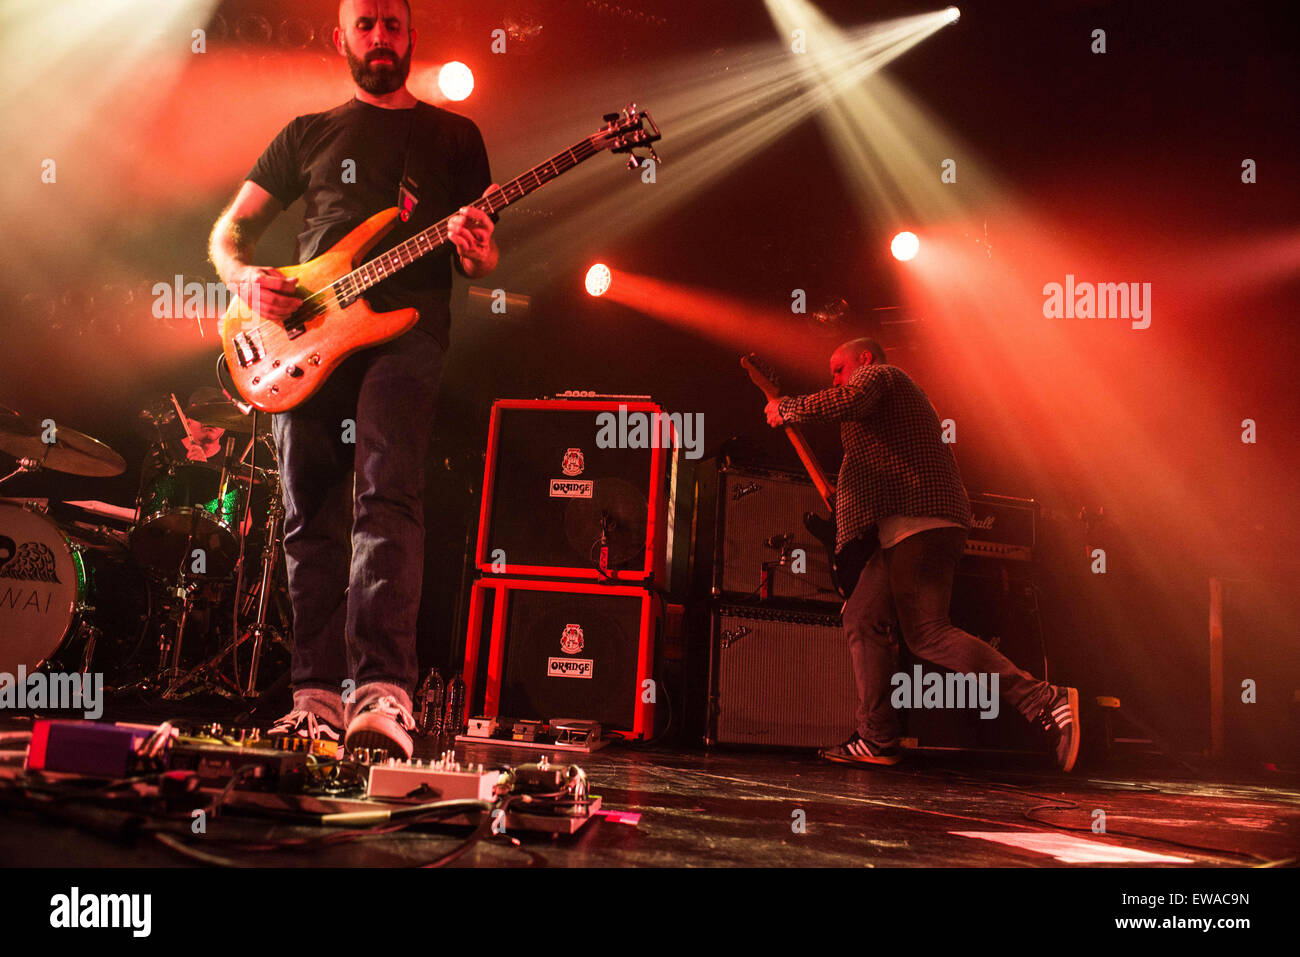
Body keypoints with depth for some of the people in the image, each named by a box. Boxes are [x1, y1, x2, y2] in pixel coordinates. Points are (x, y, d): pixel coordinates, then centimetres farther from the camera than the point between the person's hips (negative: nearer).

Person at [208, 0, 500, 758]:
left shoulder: (455, 136, 18)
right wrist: (248, 281, -4)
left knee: (387, 494, -22)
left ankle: (382, 692, -30)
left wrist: (477, 253, -11)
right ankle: (319, 696, 9)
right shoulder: (309, 135, 21)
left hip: (406, 323, -3)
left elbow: (485, 260, 14)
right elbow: (230, 231, 19)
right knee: (312, 518, 2)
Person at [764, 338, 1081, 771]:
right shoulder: (897, 393, 35)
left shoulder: (877, 374, 5)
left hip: (917, 521, -10)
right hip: (905, 529, 10)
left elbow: (848, 401, -19)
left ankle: (1045, 701, -22)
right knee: (863, 618, 8)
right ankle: (877, 739, 5)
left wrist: (785, 408, -6)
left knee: (926, 632, -17)